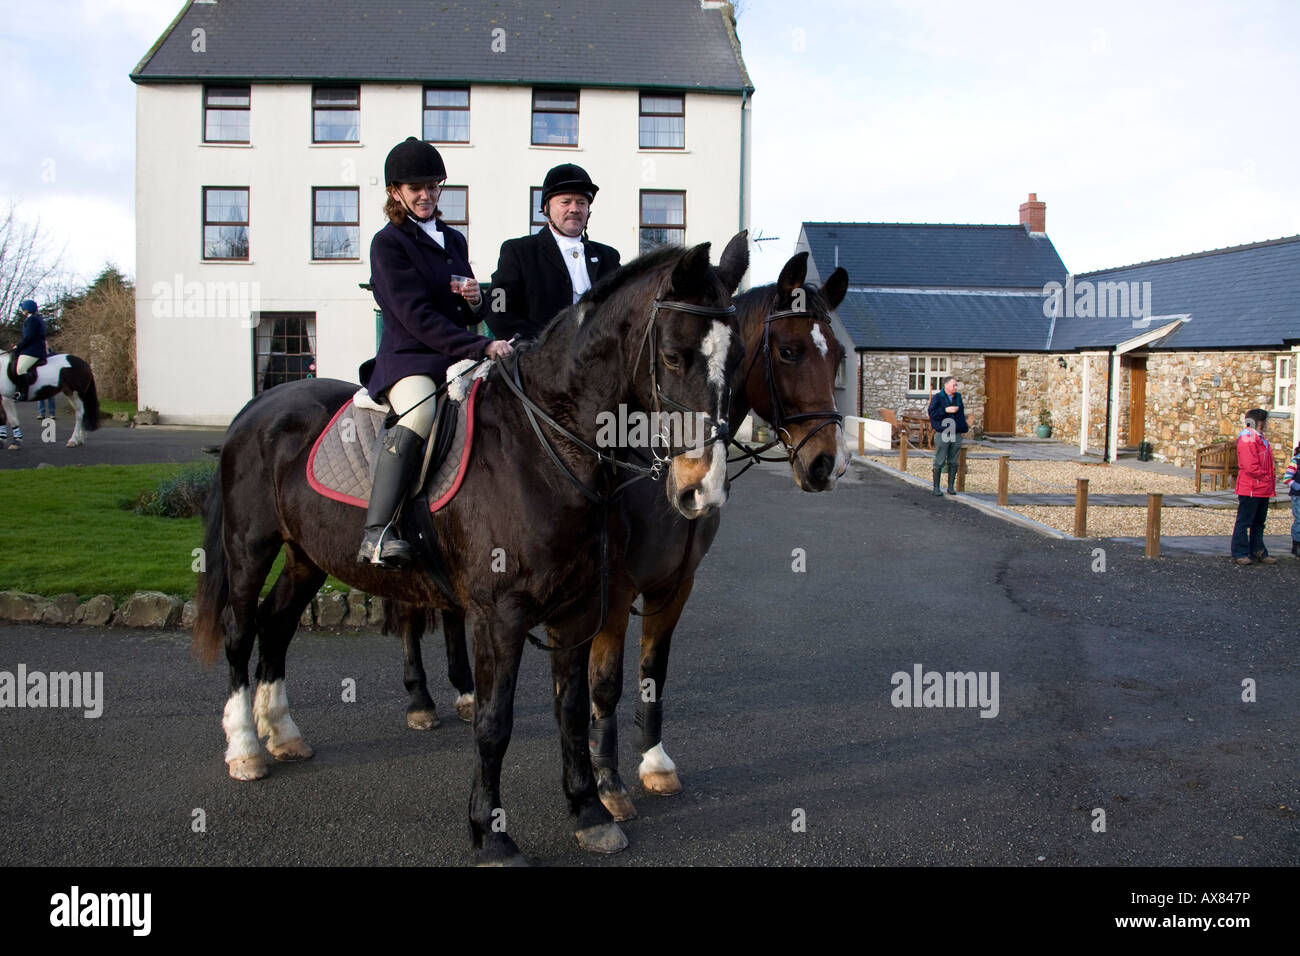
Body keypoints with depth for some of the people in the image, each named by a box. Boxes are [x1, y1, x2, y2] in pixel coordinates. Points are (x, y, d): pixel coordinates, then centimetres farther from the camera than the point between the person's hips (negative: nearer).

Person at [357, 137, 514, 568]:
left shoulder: (454, 240, 21)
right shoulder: (388, 243, 0)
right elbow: (417, 316, -13)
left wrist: (475, 300, 3)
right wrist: (481, 346, -22)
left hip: (458, 360, 7)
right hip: (409, 359, -7)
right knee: (420, 414, -37)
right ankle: (376, 533, -41)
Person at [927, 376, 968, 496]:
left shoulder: (958, 397, 13)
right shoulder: (937, 398, -3)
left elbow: (962, 415, 19)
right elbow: (931, 412, -12)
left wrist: (964, 429, 14)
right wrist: (946, 410, -18)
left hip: (956, 435, 5)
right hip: (942, 434, -5)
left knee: (953, 462, 8)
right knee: (939, 462, -3)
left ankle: (951, 487, 16)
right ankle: (936, 487, 4)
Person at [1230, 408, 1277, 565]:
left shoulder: (1260, 438, 17)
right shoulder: (1247, 438, -15)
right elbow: (1250, 467, -21)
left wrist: (1269, 485, 12)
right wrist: (1266, 476, -11)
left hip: (1263, 489, 10)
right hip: (1250, 489, -10)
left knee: (1259, 523, 16)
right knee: (1244, 522, -2)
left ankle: (1258, 552, 24)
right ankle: (1240, 554, 3)